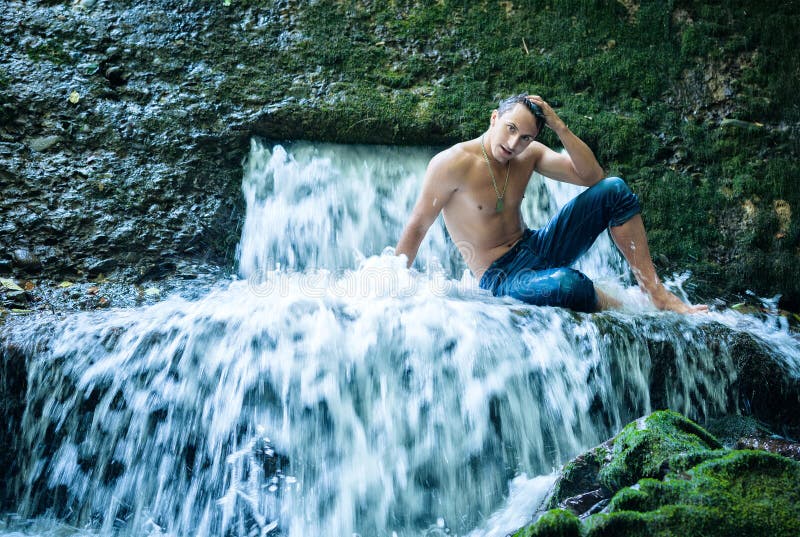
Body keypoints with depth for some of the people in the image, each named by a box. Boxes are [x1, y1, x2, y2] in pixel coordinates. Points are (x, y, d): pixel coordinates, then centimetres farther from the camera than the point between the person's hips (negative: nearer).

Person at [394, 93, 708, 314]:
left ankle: (657, 293, -3)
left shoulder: (529, 155, 2)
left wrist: (559, 127, -14)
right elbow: (417, 227, -13)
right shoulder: (452, 164, -17)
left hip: (536, 249, 7)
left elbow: (591, 176, -4)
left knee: (615, 190, -5)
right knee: (566, 284, -41)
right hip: (500, 276, -7)